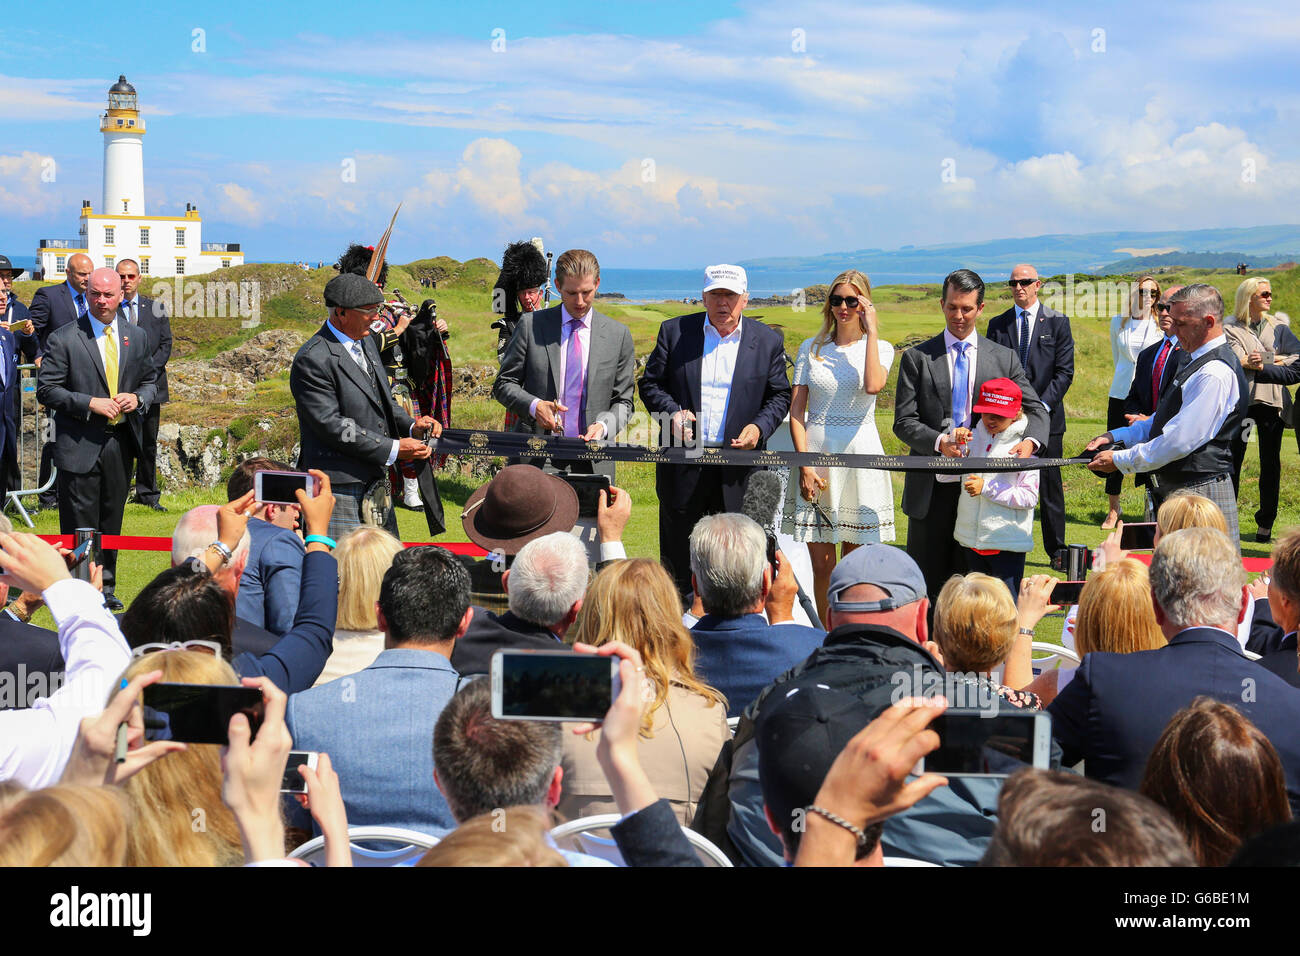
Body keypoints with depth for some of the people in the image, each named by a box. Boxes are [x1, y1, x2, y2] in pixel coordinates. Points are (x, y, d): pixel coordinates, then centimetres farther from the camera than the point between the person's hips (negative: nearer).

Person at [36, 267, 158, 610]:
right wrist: (89, 404, -18)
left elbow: (150, 379, 18)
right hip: (79, 445, -4)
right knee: (79, 524, -2)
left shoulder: (136, 339, 8)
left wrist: (138, 398, -4)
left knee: (112, 519, 13)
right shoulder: (62, 339, -6)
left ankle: (105, 587, 25)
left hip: (122, 442, 5)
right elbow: (47, 389, -8)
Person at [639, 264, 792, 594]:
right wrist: (672, 412, -12)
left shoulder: (768, 341, 5)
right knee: (677, 554, 7)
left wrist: (759, 427, -9)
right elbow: (650, 383, 7)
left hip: (739, 464, 0)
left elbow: (780, 396, 9)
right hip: (683, 464, 0)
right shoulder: (674, 331, 5)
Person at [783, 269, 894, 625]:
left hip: (859, 455, -1)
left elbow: (873, 385, -18)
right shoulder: (811, 348, 9)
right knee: (821, 565, 0)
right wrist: (805, 465, -8)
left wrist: (871, 331, -12)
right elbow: (797, 409, 3)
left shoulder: (880, 348, 5)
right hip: (816, 453, 1)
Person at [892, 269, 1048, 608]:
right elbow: (904, 421, -2)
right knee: (926, 581, 4)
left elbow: (1035, 409, 5)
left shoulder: (1004, 358, 9)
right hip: (932, 487, -1)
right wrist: (939, 442, -21)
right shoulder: (918, 358, 4)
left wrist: (1029, 441, -18)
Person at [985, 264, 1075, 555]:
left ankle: (1056, 550, 13)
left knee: (1050, 485, 4)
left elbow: (1064, 372, -1)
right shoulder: (997, 324, 9)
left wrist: (1042, 406, -11)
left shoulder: (1058, 322, 4)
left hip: (1046, 416, -1)